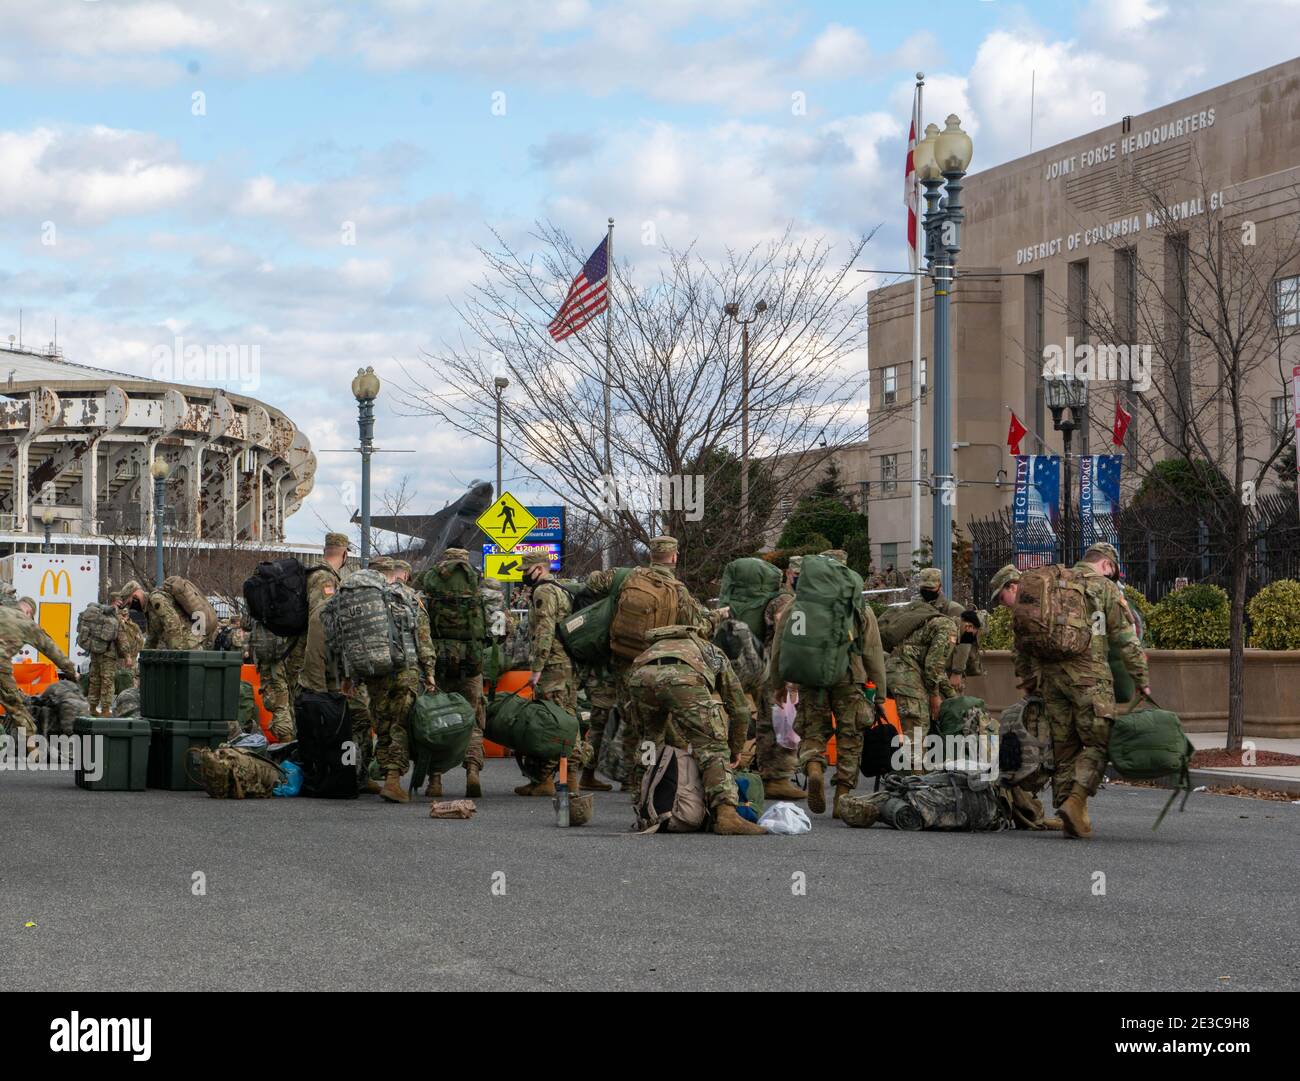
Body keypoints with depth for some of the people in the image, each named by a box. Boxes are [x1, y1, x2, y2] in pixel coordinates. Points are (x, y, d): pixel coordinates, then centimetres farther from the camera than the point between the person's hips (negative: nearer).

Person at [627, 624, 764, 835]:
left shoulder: (657, 646, 48)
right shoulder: (716, 654, 40)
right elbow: (739, 709, 39)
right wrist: (736, 750, 52)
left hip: (640, 675, 4)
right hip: (683, 677, -4)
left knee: (652, 741, 29)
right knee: (713, 751, 2)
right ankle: (726, 813, -13)